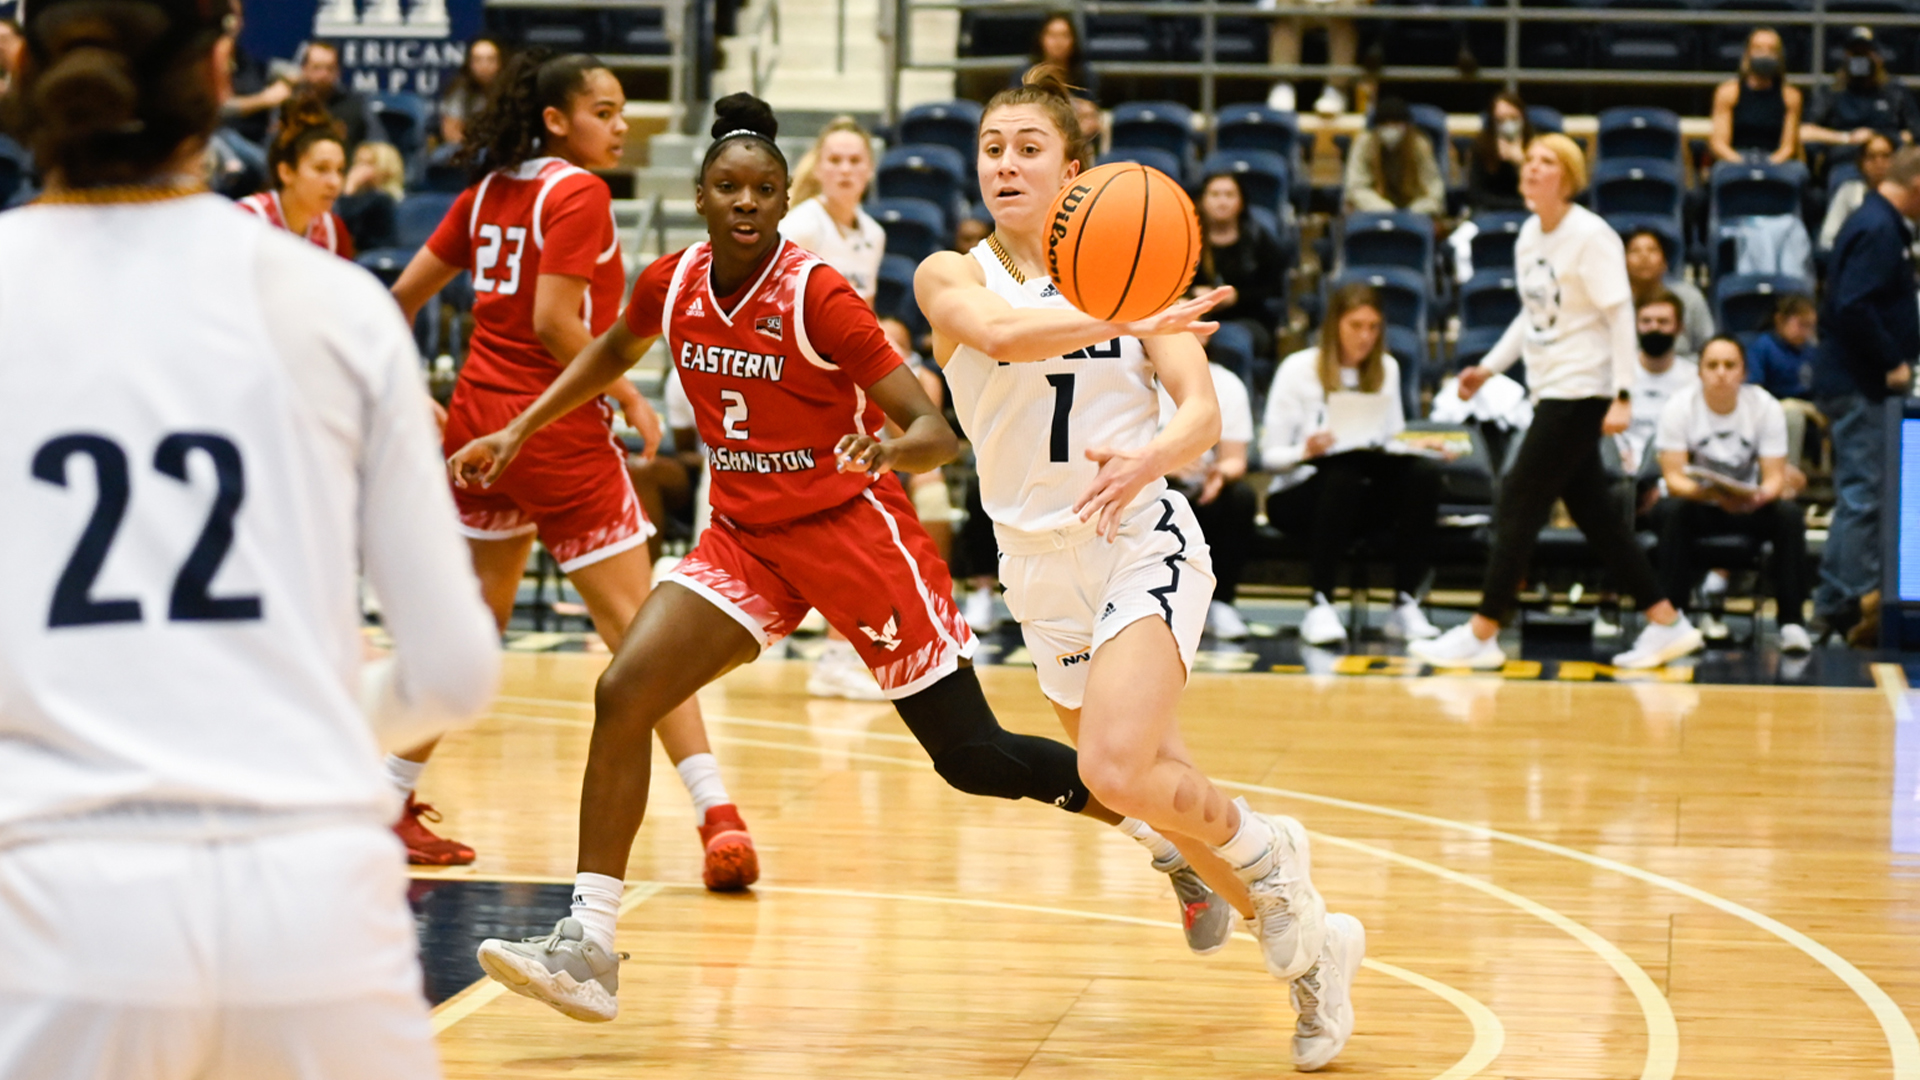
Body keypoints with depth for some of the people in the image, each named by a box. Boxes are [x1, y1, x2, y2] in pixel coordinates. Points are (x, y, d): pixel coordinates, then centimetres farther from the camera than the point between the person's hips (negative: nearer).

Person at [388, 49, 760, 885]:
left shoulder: (489, 190, 11)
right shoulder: (578, 193, -11)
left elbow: (405, 295, 12)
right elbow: (554, 325, -20)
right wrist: (629, 398, -10)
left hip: (478, 417, 7)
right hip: (556, 431, -7)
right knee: (637, 625, -6)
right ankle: (717, 817, -11)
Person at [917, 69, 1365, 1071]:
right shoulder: (951, 275, -1)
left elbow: (1201, 409, -9)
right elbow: (999, 331, -25)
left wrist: (1152, 456, -32)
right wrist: (1128, 320, -39)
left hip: (1142, 545, -3)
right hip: (1040, 564, 3)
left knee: (1117, 772, -24)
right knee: (1161, 790, 11)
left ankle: (1260, 851, 5)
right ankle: (1306, 944, 33)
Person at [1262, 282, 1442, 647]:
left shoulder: (1386, 369, 11)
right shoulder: (1298, 370, -2)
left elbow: (1395, 441, 15)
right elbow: (1270, 456, -6)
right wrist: (1306, 451, -27)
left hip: (1367, 495, 4)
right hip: (1298, 495, -4)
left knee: (1425, 473, -27)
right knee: (1344, 476, -39)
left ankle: (1406, 605, -28)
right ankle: (1320, 607, -38)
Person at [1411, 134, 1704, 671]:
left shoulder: (1591, 237, -14)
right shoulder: (1530, 235, 10)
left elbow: (1620, 318, -16)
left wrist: (1622, 396, -21)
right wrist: (1489, 367, 17)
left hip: (1580, 392, -9)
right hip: (1550, 390, 9)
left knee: (1519, 502, -7)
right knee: (1593, 511, 10)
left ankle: (1481, 635, -2)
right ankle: (1666, 622, 16)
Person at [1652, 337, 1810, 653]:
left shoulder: (1766, 408, -8)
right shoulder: (1679, 408, -12)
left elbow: (1775, 478, -12)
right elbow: (1673, 478, -18)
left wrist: (1760, 496, -37)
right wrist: (1708, 493, -40)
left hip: (1750, 508, 1)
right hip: (1698, 504, -1)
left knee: (1789, 514, -29)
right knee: (1671, 511, -35)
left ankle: (1792, 620, -23)